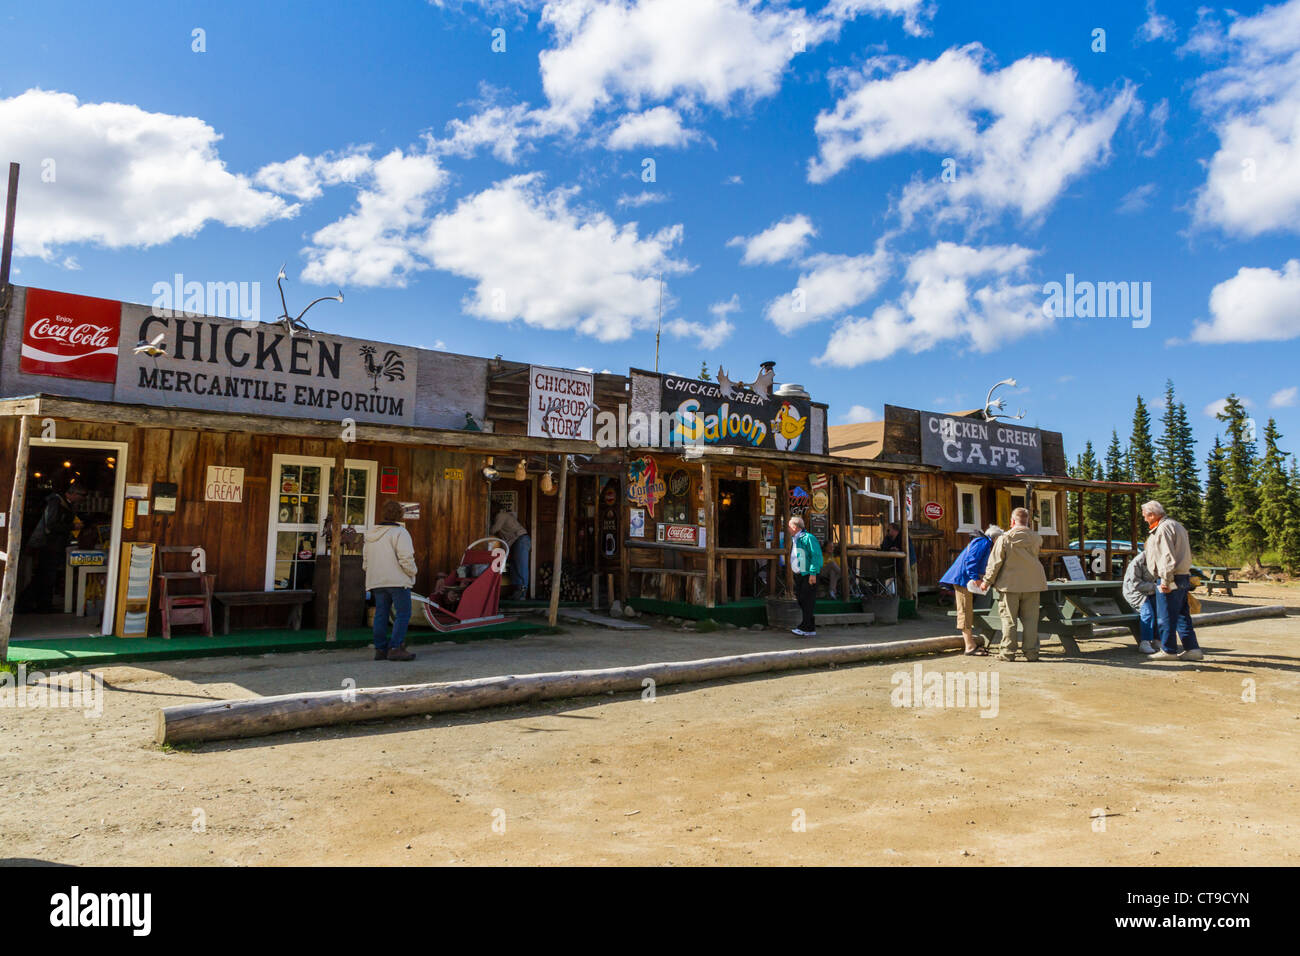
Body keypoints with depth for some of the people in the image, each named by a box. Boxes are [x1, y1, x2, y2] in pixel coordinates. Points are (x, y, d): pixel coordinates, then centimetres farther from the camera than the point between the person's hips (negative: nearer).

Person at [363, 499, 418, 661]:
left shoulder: (371, 534, 15)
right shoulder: (400, 532, -9)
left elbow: (365, 561, 18)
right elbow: (406, 558, -16)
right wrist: (412, 572, -1)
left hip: (376, 581, 7)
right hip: (398, 580, -7)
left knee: (381, 614, 10)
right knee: (403, 614, -4)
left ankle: (380, 649, 11)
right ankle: (395, 648, -10)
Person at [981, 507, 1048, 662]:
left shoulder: (1004, 539, -8)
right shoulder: (1037, 538, 0)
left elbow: (995, 562, -6)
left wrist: (987, 581, 4)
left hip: (1010, 585, -2)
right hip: (1033, 584, 2)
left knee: (1009, 619, 4)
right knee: (1030, 619, 7)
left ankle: (1007, 652, 5)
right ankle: (1031, 652, 9)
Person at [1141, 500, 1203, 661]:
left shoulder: (1164, 528, -13)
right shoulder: (1176, 525, 19)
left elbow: (1168, 556, -20)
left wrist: (1165, 579, -20)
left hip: (1170, 581, -10)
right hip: (1183, 578, 10)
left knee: (1166, 617, -2)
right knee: (1182, 616, 12)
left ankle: (1168, 650, 5)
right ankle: (1192, 648, 13)